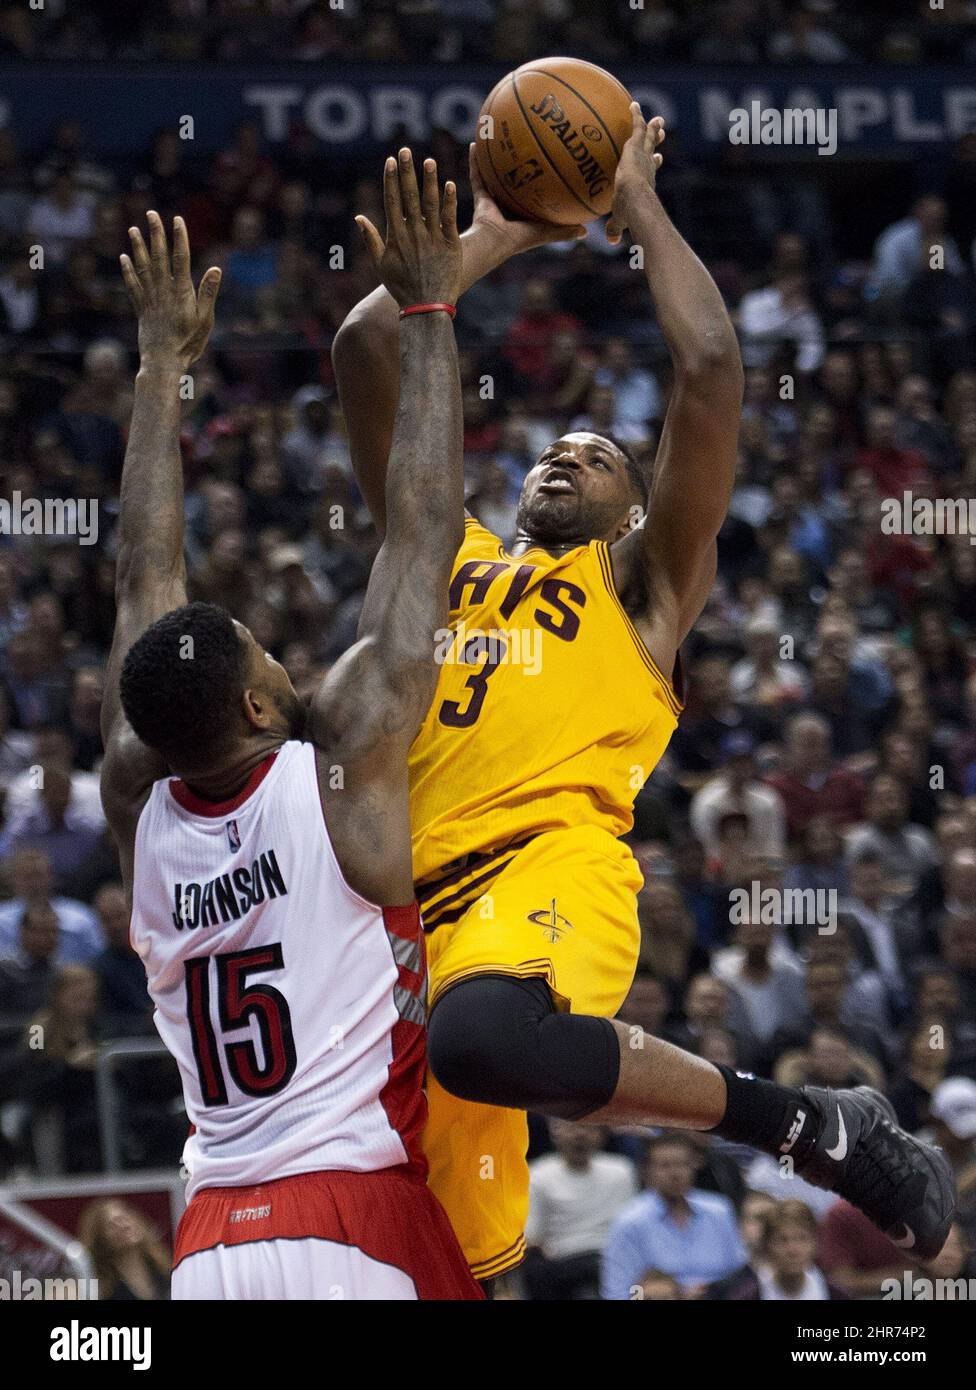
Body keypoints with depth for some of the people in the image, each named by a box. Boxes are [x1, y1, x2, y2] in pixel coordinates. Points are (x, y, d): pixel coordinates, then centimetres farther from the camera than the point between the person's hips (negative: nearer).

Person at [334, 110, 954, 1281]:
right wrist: (493, 236, 33)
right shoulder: (443, 560, 31)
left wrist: (642, 211, 21)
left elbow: (710, 365, 10)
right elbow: (365, 348, 27)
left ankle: (809, 1125, -23)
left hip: (553, 866, -5)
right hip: (417, 898, 5)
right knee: (454, 1260, 0)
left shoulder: (642, 580, 20)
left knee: (483, 1033, -39)